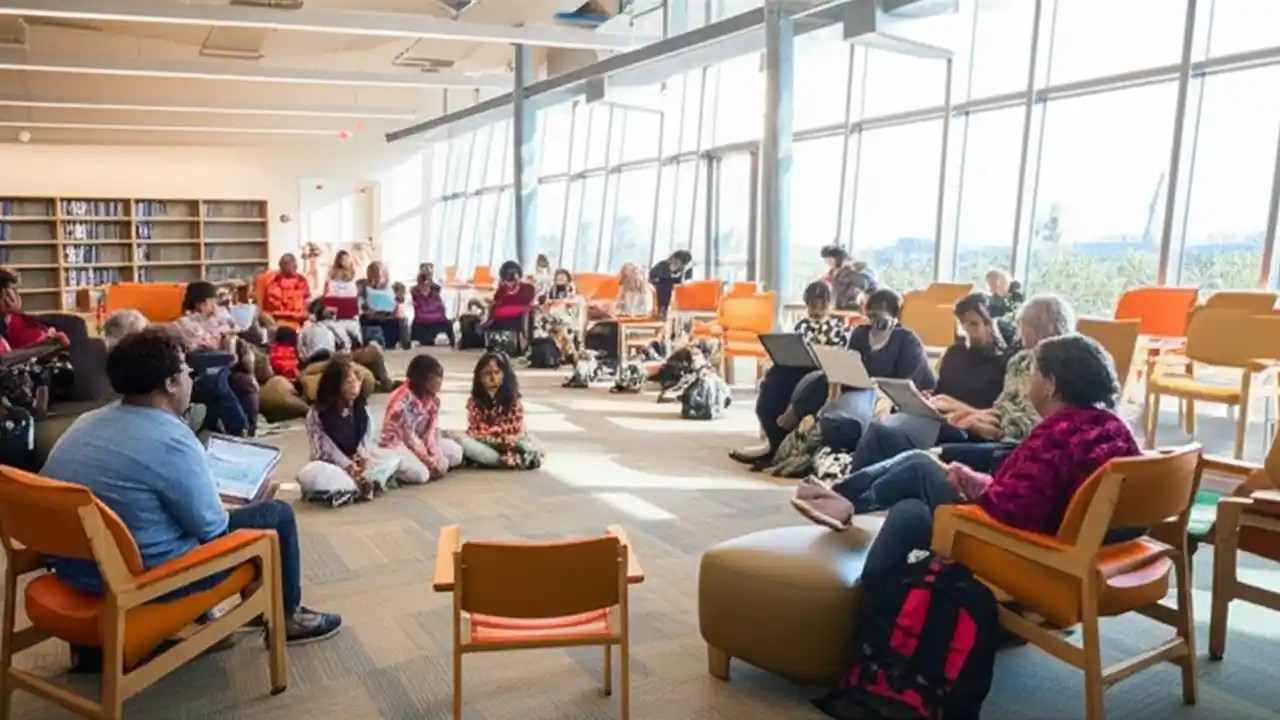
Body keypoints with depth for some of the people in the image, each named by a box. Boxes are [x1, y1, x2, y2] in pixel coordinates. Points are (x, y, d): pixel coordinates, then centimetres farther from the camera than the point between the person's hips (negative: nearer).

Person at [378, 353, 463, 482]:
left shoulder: (433, 398, -1)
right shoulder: (403, 399, -24)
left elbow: (432, 431, -5)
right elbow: (408, 435, -23)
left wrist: (436, 456, -19)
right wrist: (429, 460, -22)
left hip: (419, 441, 8)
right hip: (395, 444, -7)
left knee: (456, 452, -4)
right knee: (420, 474, -30)